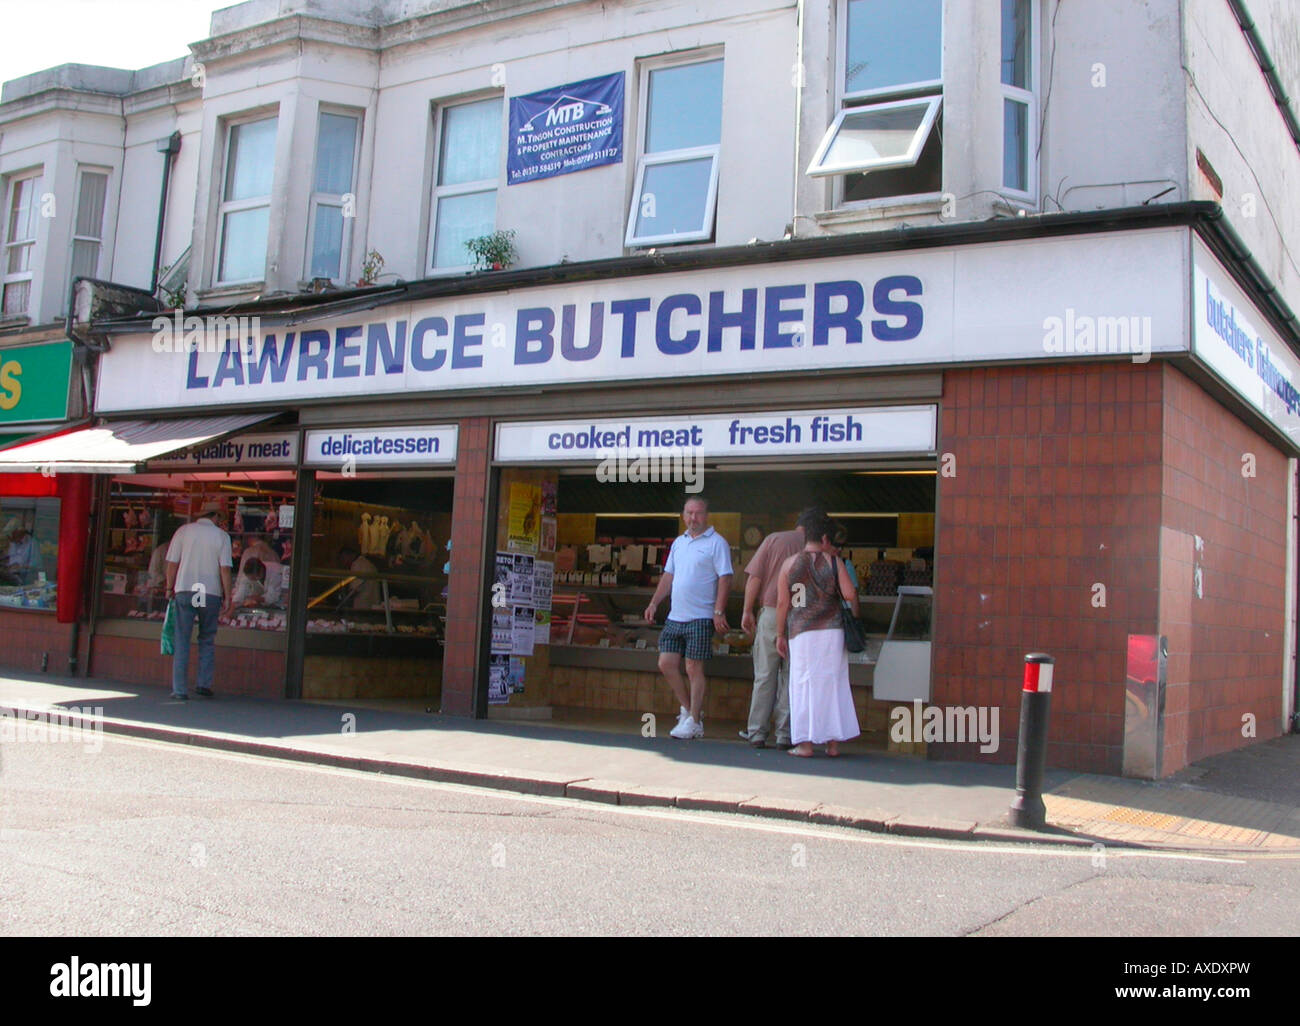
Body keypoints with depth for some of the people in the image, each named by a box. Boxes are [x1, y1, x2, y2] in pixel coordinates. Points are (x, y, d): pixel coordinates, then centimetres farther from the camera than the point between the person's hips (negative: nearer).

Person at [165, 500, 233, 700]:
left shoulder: (183, 531, 4)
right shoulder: (221, 536, 1)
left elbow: (172, 563, 3)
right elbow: (225, 569, -4)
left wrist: (169, 588, 14)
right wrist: (227, 597, 1)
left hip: (184, 591, 1)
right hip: (211, 593, -1)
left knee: (181, 640, 3)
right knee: (207, 641, 13)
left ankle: (179, 689, 1)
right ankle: (204, 684, 7)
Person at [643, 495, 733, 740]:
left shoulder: (717, 543, -4)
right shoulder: (679, 543, 16)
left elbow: (724, 579, -10)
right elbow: (668, 575, 22)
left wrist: (719, 611, -17)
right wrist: (654, 603, 15)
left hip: (700, 618, -7)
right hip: (675, 617, 7)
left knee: (694, 668, -4)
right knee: (666, 664, 4)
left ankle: (693, 721, 5)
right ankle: (688, 708, 22)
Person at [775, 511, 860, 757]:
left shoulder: (790, 564, 4)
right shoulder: (833, 563, 1)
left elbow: (782, 602, 3)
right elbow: (849, 594, -8)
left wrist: (780, 634, 10)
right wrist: (855, 615, 13)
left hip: (801, 633, 0)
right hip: (831, 631, 0)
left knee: (804, 684, 4)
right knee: (832, 683, 9)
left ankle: (805, 742, 2)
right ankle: (833, 741, 12)